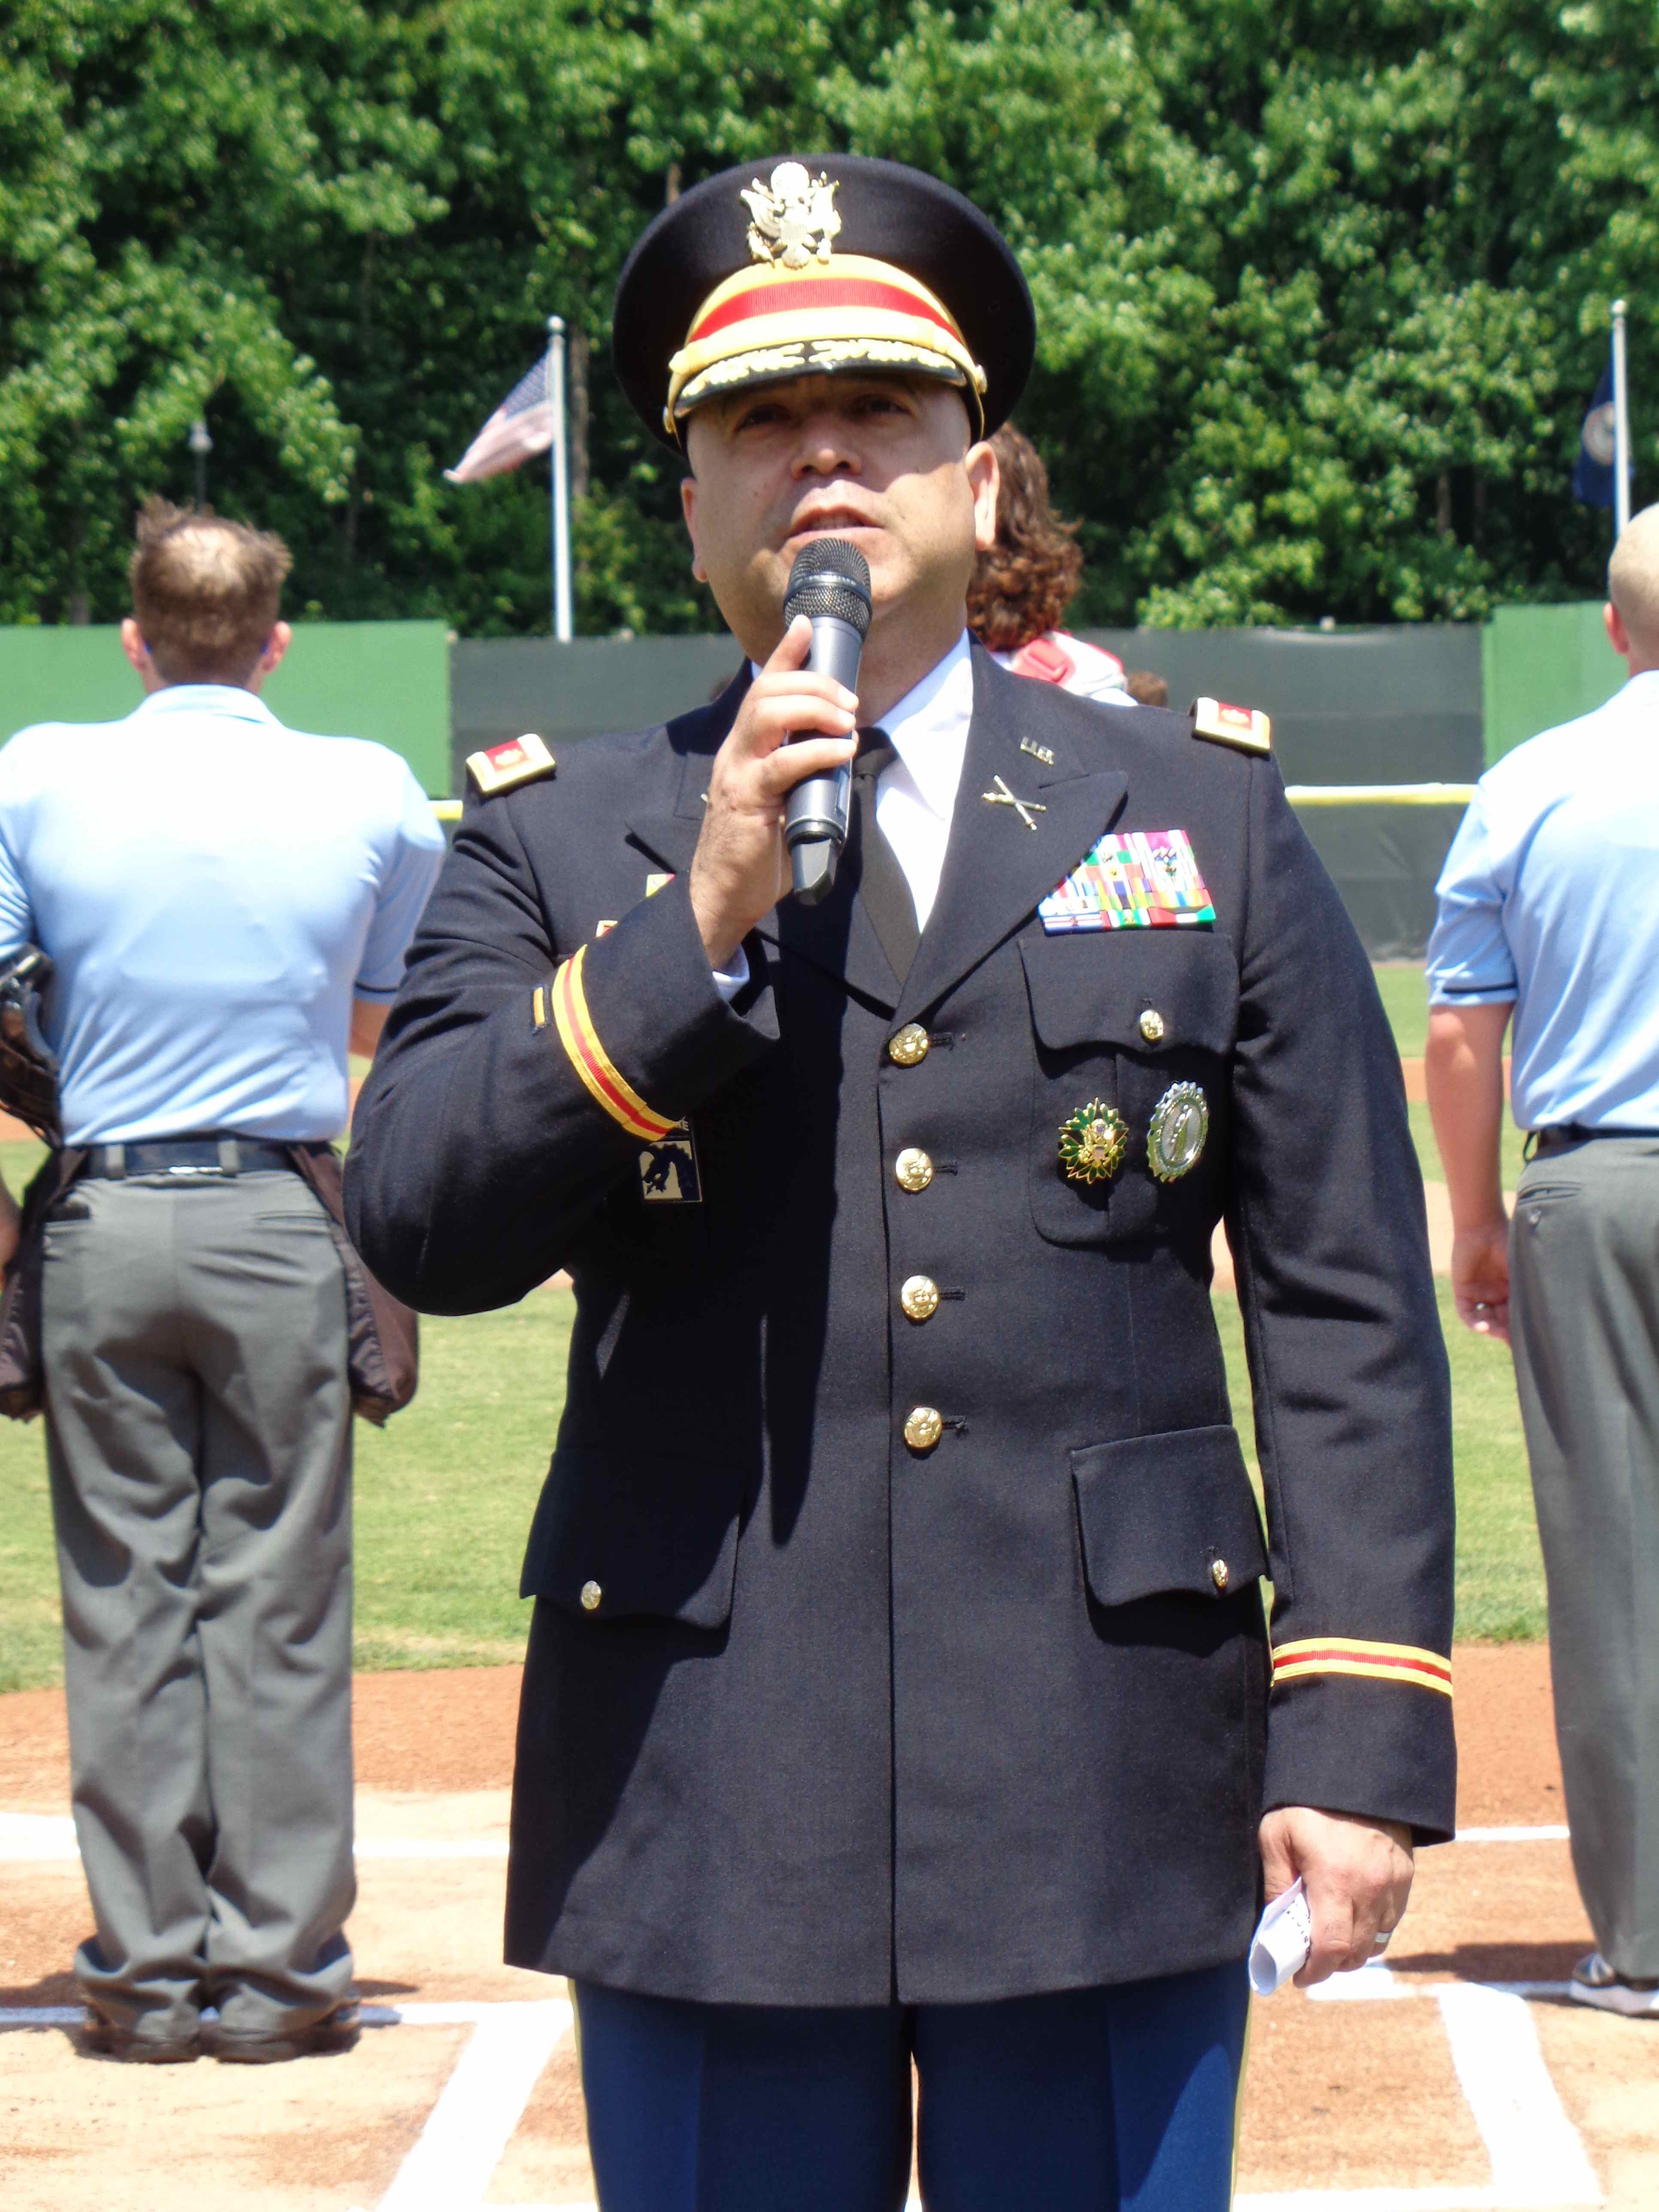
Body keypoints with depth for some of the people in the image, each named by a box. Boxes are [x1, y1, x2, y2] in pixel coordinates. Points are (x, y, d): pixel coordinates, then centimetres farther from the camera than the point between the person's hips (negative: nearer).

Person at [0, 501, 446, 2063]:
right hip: (286, 1221, 0)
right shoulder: (373, 795, -1)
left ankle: (148, 1974, 11)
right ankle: (275, 1970, 8)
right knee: (278, 1604, 5)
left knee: (126, 1603, 7)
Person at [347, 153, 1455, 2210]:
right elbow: (415, 1225, -6)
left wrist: (1359, 1725, -4)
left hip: (1111, 1807, 0)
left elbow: (1348, 1304, 5)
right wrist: (695, 923, -14)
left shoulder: (1205, 818, 9)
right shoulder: (555, 847, 8)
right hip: (701, 1811, 0)